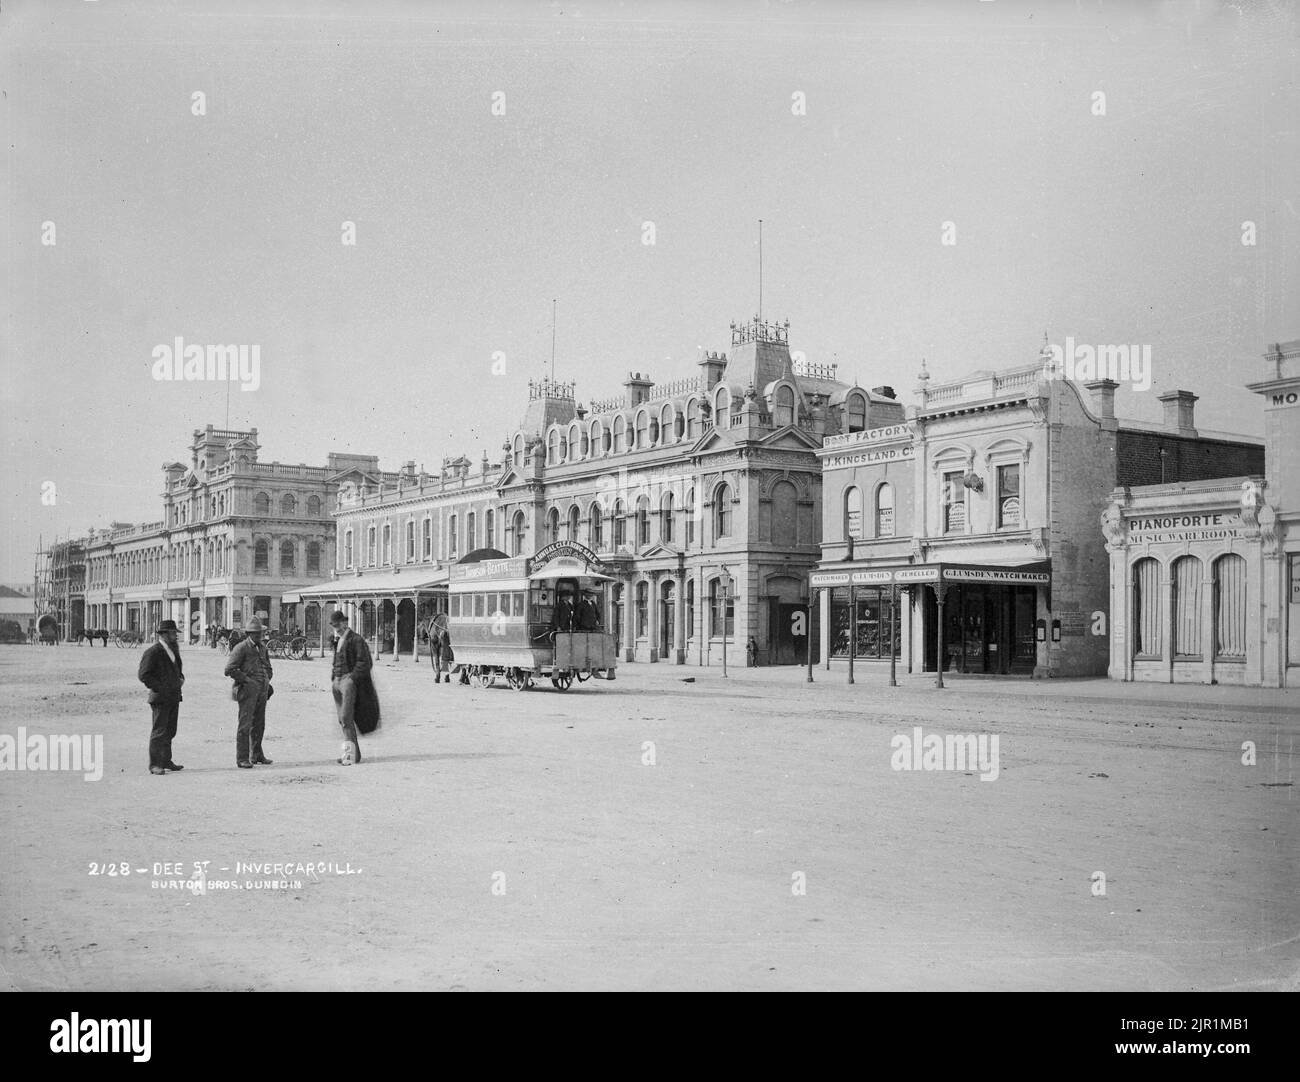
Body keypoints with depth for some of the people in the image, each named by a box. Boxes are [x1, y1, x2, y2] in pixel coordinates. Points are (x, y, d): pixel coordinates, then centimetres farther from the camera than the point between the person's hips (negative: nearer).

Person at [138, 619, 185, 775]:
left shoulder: (174, 649, 14)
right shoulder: (153, 652, -12)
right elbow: (144, 675, -15)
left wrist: (181, 677, 10)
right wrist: (159, 688, -17)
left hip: (174, 697, 8)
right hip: (160, 698, -8)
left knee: (170, 731, 14)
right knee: (159, 731, -7)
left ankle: (166, 761, 24)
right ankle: (154, 764, -4)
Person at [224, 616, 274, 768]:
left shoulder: (262, 647, 14)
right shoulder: (241, 648, -9)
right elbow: (229, 670, -14)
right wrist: (246, 679, -14)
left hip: (262, 690, 7)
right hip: (248, 691, -7)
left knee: (259, 725, 13)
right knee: (245, 724, -7)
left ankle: (256, 755, 24)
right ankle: (242, 759, -5)